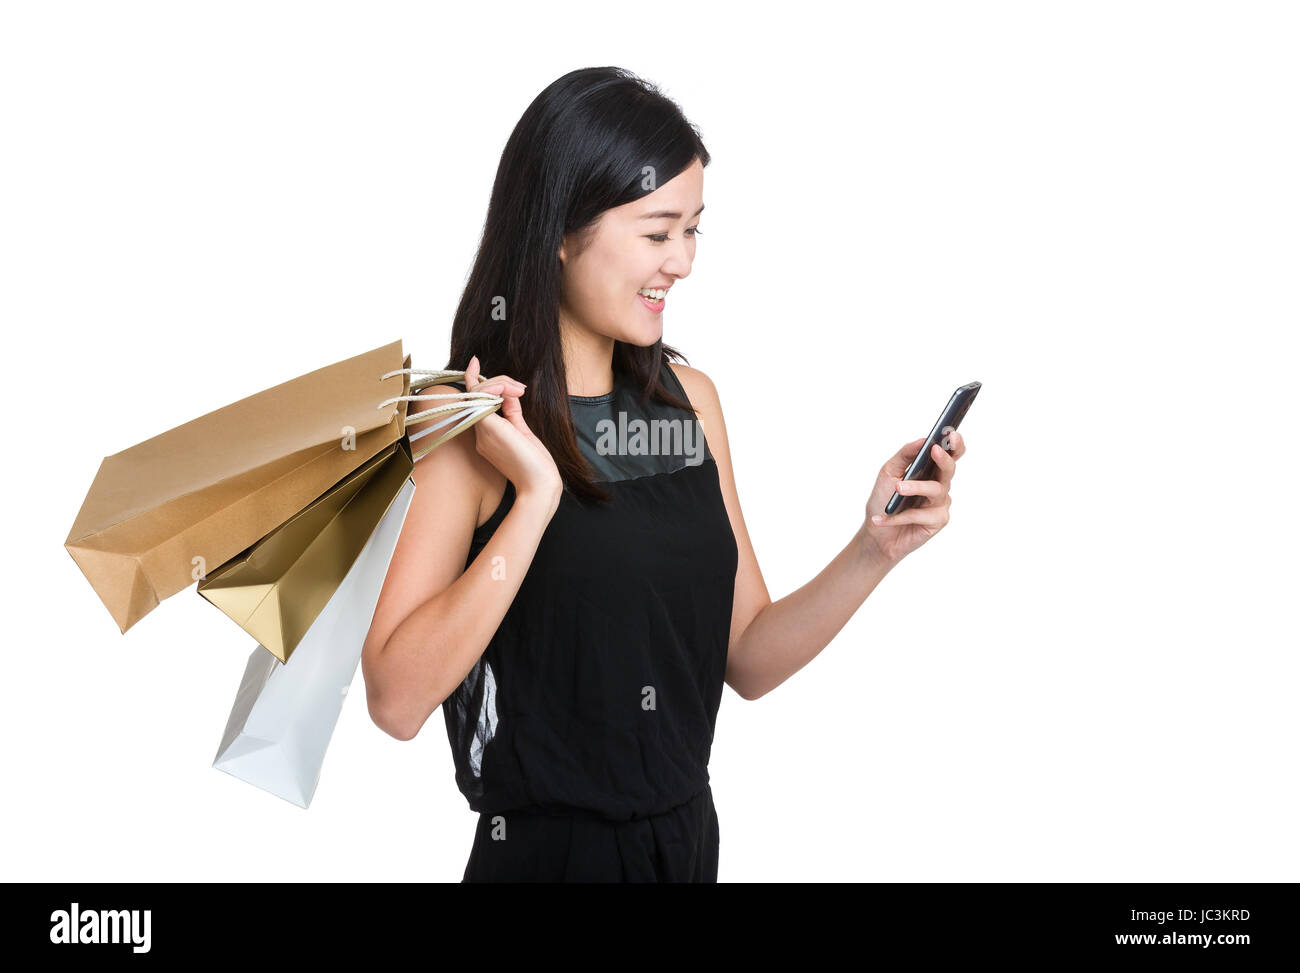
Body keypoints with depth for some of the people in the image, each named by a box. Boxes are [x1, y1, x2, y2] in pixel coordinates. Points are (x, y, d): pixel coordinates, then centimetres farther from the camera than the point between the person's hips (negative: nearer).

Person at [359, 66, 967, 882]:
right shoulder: (463, 419, -14)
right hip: (544, 849, -5)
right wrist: (534, 498, -25)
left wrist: (875, 549, -8)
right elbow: (397, 702, -21)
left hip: (690, 835, 6)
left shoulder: (691, 397, 2)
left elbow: (747, 660, 5)